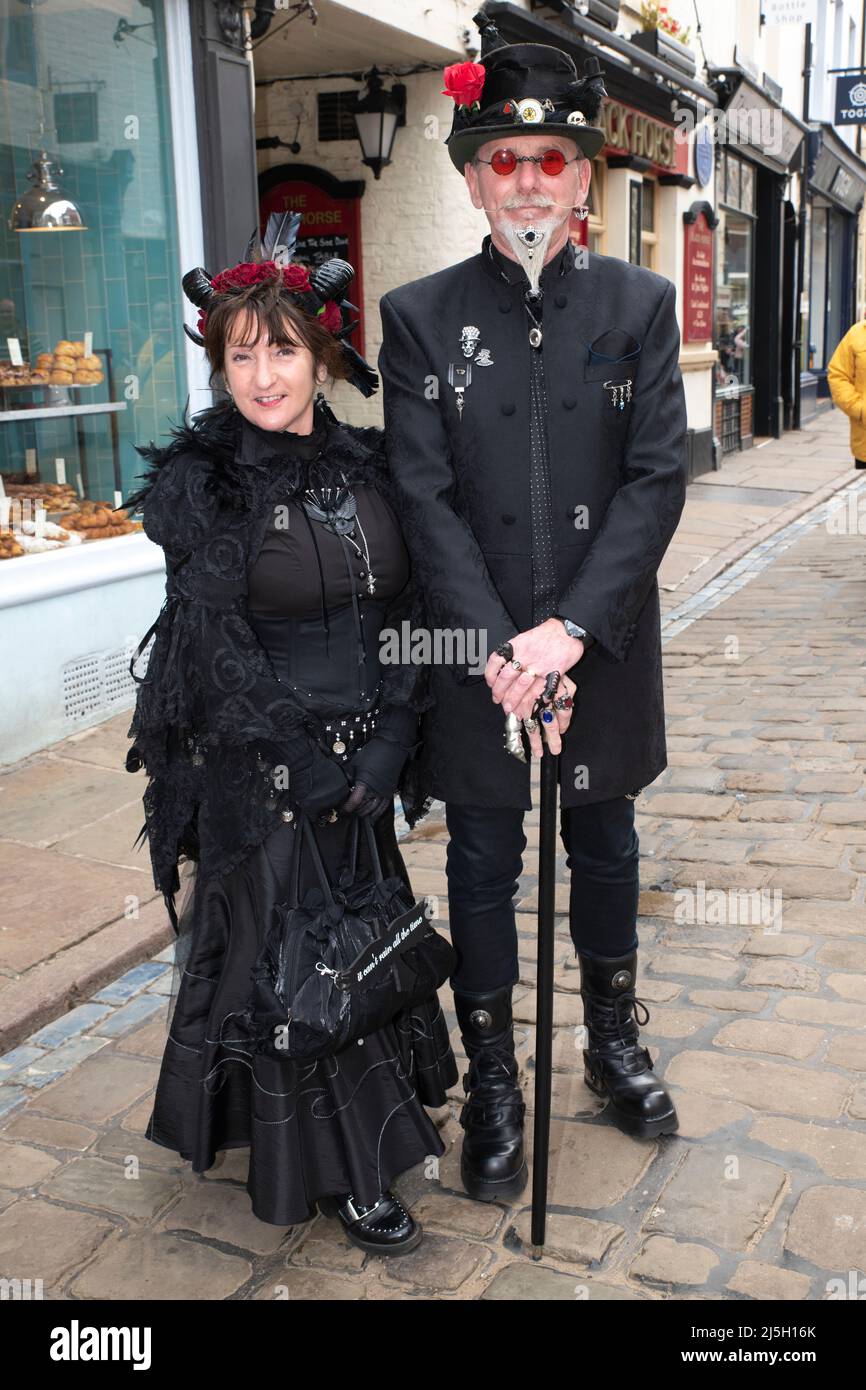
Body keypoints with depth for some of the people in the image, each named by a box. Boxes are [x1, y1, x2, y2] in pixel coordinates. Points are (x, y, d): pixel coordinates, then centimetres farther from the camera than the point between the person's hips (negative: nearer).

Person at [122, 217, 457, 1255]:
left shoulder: (367, 467, 3)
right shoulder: (198, 486, -10)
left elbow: (404, 615, 3)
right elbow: (216, 650, -14)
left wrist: (387, 744, -8)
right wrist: (310, 767, -16)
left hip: (363, 758, 5)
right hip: (257, 773, -4)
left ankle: (380, 1116, 39)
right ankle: (334, 1170, 22)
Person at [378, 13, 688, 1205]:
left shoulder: (639, 306, 1)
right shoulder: (421, 316, -2)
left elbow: (658, 480, -6)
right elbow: (426, 498, -7)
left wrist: (571, 629, -16)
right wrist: (501, 651, -16)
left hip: (605, 650, 2)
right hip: (477, 658, -1)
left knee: (604, 850, 17)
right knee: (484, 866, 10)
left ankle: (614, 1042, 40)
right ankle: (493, 1085, 27)